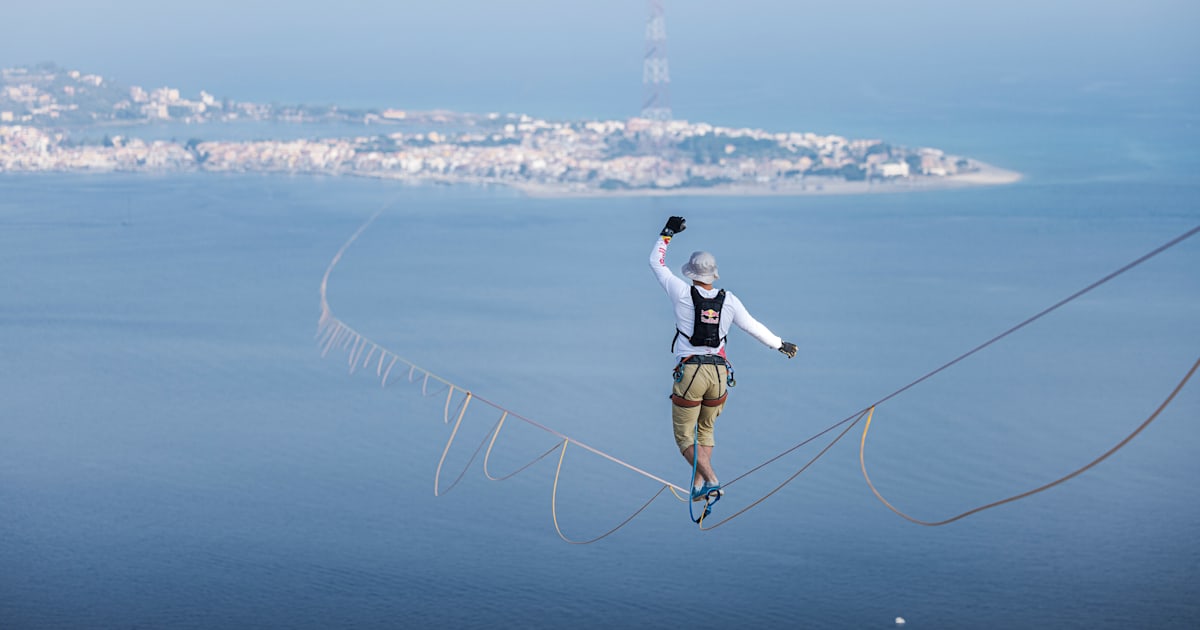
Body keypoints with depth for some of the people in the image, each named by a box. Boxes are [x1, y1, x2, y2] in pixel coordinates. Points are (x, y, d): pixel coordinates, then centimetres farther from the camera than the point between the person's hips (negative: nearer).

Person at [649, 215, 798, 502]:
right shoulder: (729, 300, 2)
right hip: (719, 373, 4)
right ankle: (698, 485, 17)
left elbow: (656, 263, 9)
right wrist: (779, 344, 30)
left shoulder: (683, 293, -5)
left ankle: (711, 480, -14)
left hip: (689, 373, -4)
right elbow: (753, 327, 14)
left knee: (684, 436, 3)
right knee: (705, 430, 21)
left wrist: (667, 232, 21)